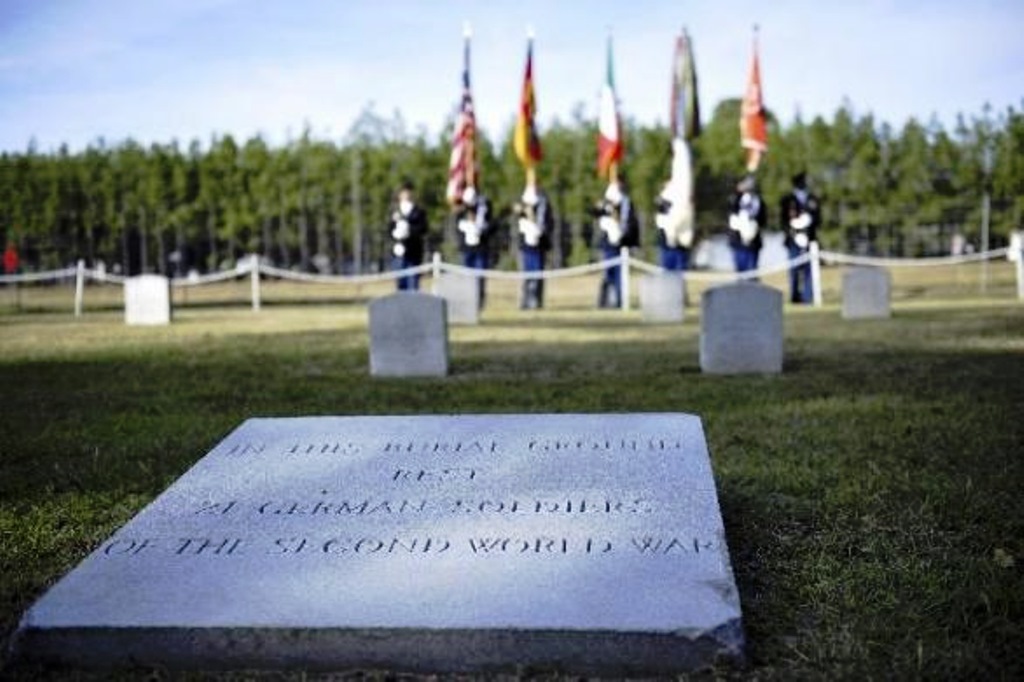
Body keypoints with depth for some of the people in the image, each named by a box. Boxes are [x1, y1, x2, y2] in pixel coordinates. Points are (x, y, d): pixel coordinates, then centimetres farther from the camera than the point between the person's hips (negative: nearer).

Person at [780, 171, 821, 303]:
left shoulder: (813, 200, 12)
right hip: (794, 239, -1)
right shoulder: (788, 200, 7)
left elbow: (817, 219, 10)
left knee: (809, 268, -2)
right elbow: (785, 220, 2)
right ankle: (795, 296, 4)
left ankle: (808, 297, 1)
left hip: (809, 240, 2)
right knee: (794, 268, -2)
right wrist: (792, 233, -10)